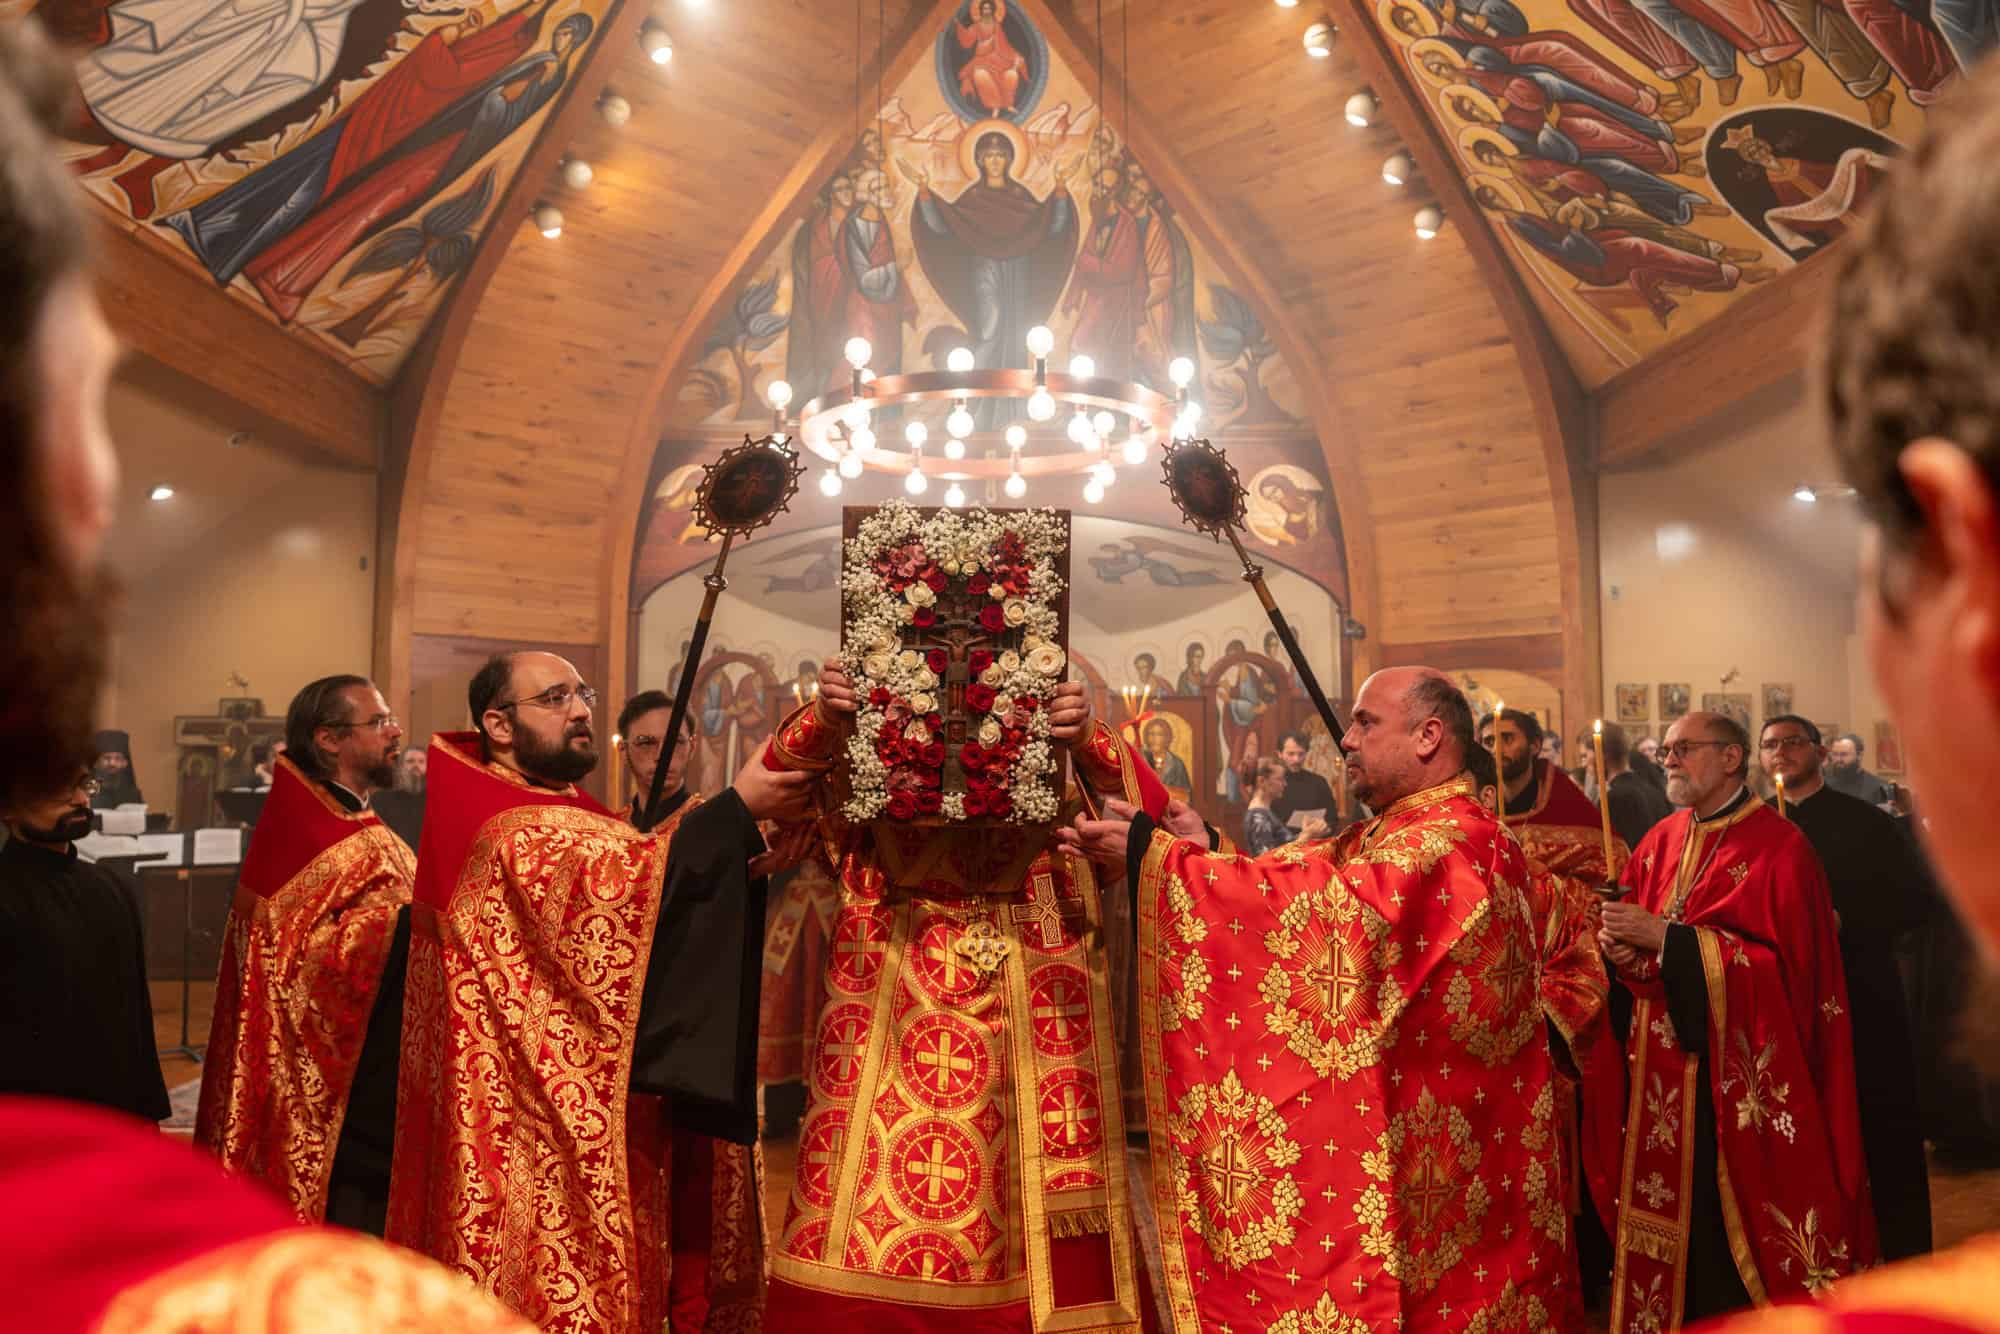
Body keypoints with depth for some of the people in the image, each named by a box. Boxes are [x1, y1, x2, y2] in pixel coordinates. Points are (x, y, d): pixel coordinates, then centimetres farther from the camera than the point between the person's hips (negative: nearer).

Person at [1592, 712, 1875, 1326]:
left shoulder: (1779, 848, -9)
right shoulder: (1660, 842, 9)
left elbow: (1783, 967, -16)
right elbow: (1625, 929, 13)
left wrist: (1663, 938, -20)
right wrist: (1622, 947, -10)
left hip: (1740, 1084, -5)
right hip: (1661, 1073, 5)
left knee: (1731, 1223, 3)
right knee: (1669, 1215, 10)